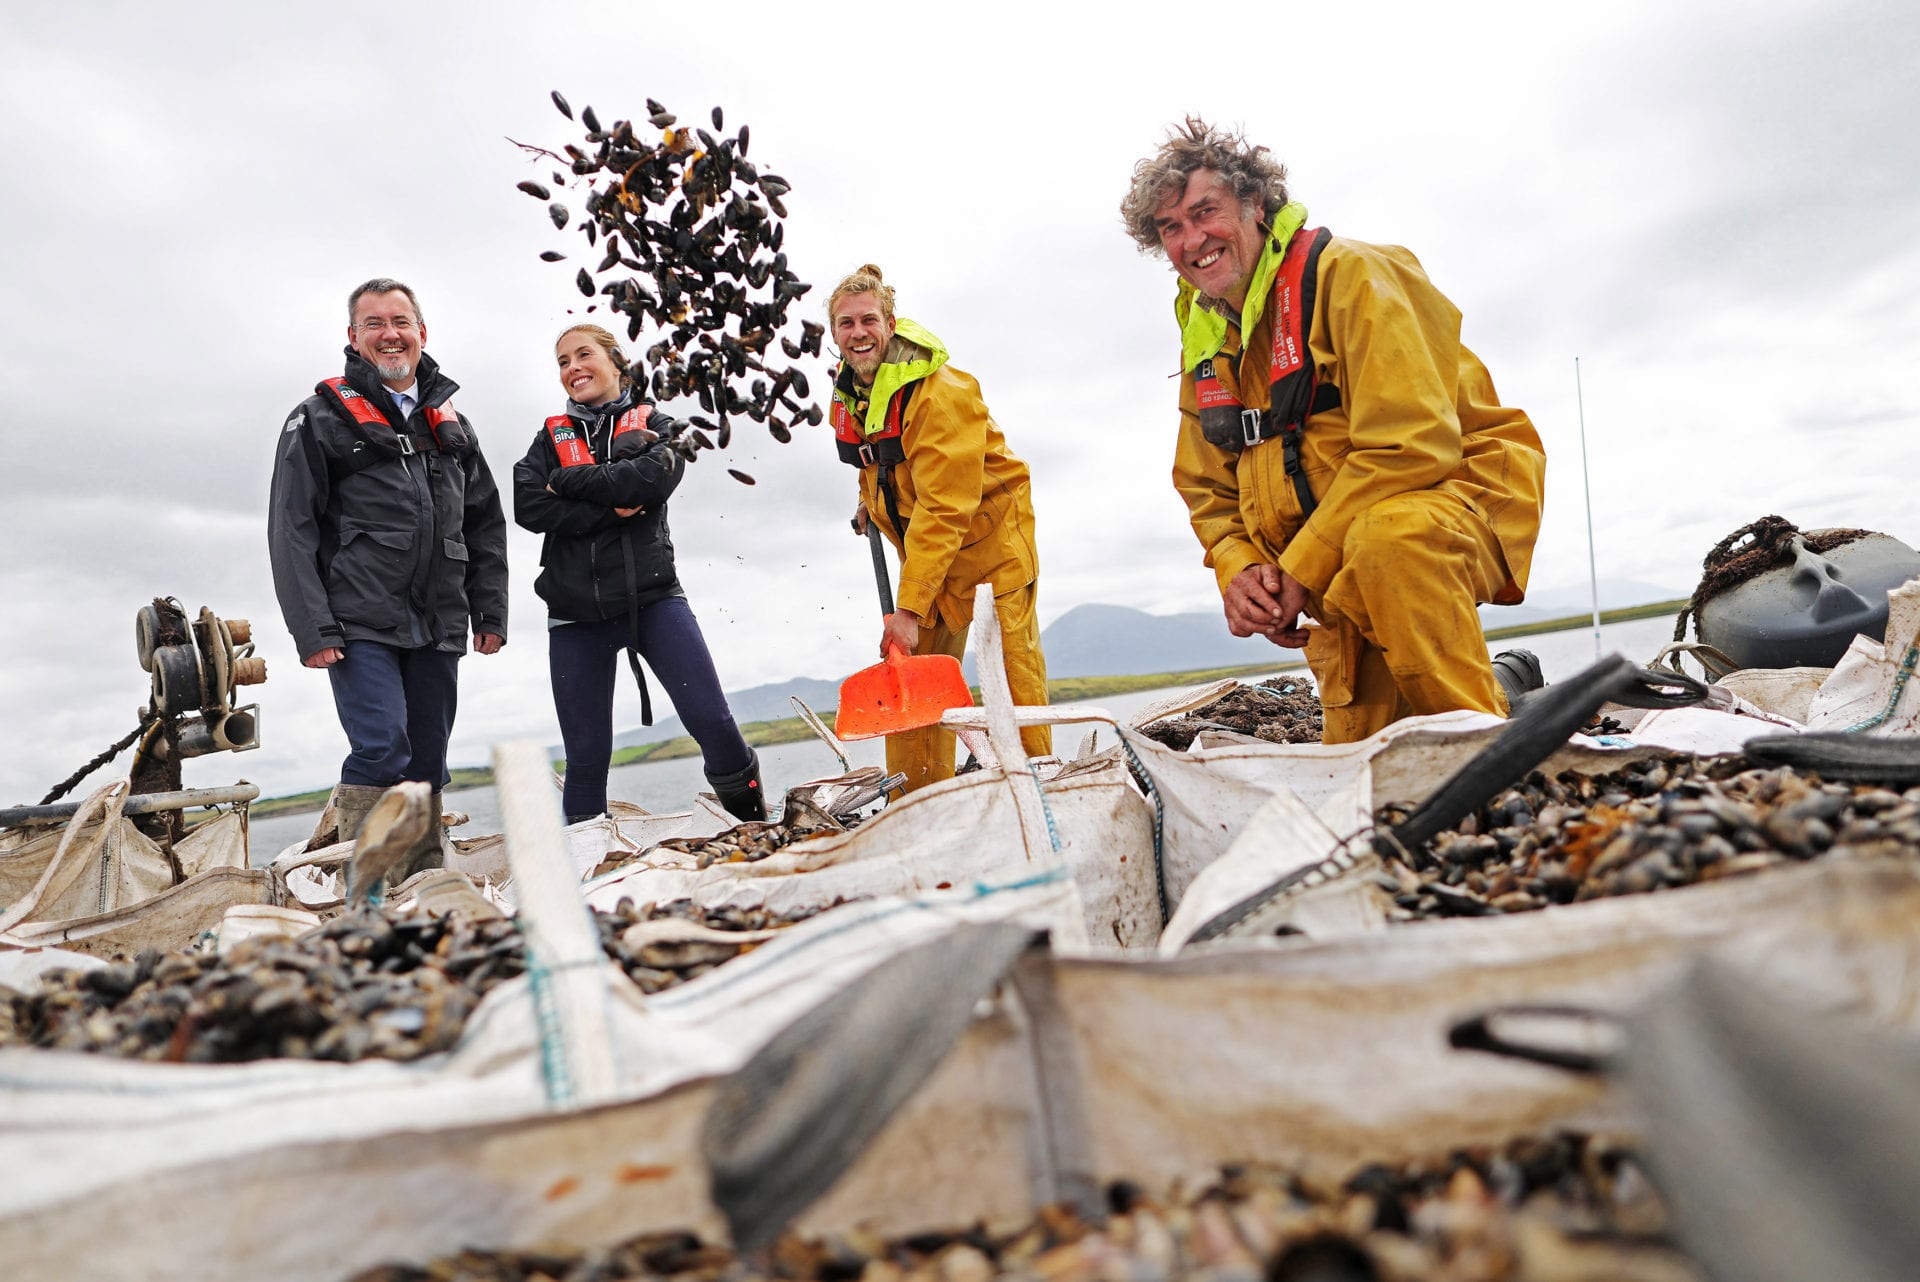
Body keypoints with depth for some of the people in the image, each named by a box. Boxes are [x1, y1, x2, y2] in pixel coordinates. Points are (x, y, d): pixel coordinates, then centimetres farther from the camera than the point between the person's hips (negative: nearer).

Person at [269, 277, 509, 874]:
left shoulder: (452, 424, 18)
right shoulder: (321, 419, 3)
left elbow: (486, 524, 19)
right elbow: (291, 530, -3)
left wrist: (491, 612, 11)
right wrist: (311, 629, -12)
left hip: (437, 628, 5)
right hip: (359, 625, -5)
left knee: (427, 764, 8)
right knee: (382, 750, -17)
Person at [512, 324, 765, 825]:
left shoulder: (654, 424, 10)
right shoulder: (551, 437, 14)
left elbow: (651, 478, -13)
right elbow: (528, 507, -4)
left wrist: (568, 480, -7)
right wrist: (612, 506, -12)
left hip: (653, 597, -2)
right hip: (576, 612, 2)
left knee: (710, 719, -12)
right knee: (586, 753, 4)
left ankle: (753, 821, 8)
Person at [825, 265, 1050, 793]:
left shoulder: (941, 393, -24)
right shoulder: (850, 393, 1)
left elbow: (945, 510, -29)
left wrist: (911, 608, -32)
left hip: (988, 544, -7)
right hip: (923, 552, 7)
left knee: (1013, 678, -10)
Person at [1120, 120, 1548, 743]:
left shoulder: (1352, 275, -14)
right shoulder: (1204, 342, 10)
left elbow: (1409, 447, -24)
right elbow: (1208, 491, 11)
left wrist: (1301, 570, -23)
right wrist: (1239, 568, -11)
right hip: (1342, 580, 7)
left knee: (1384, 537, -41)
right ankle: (1510, 685, 22)